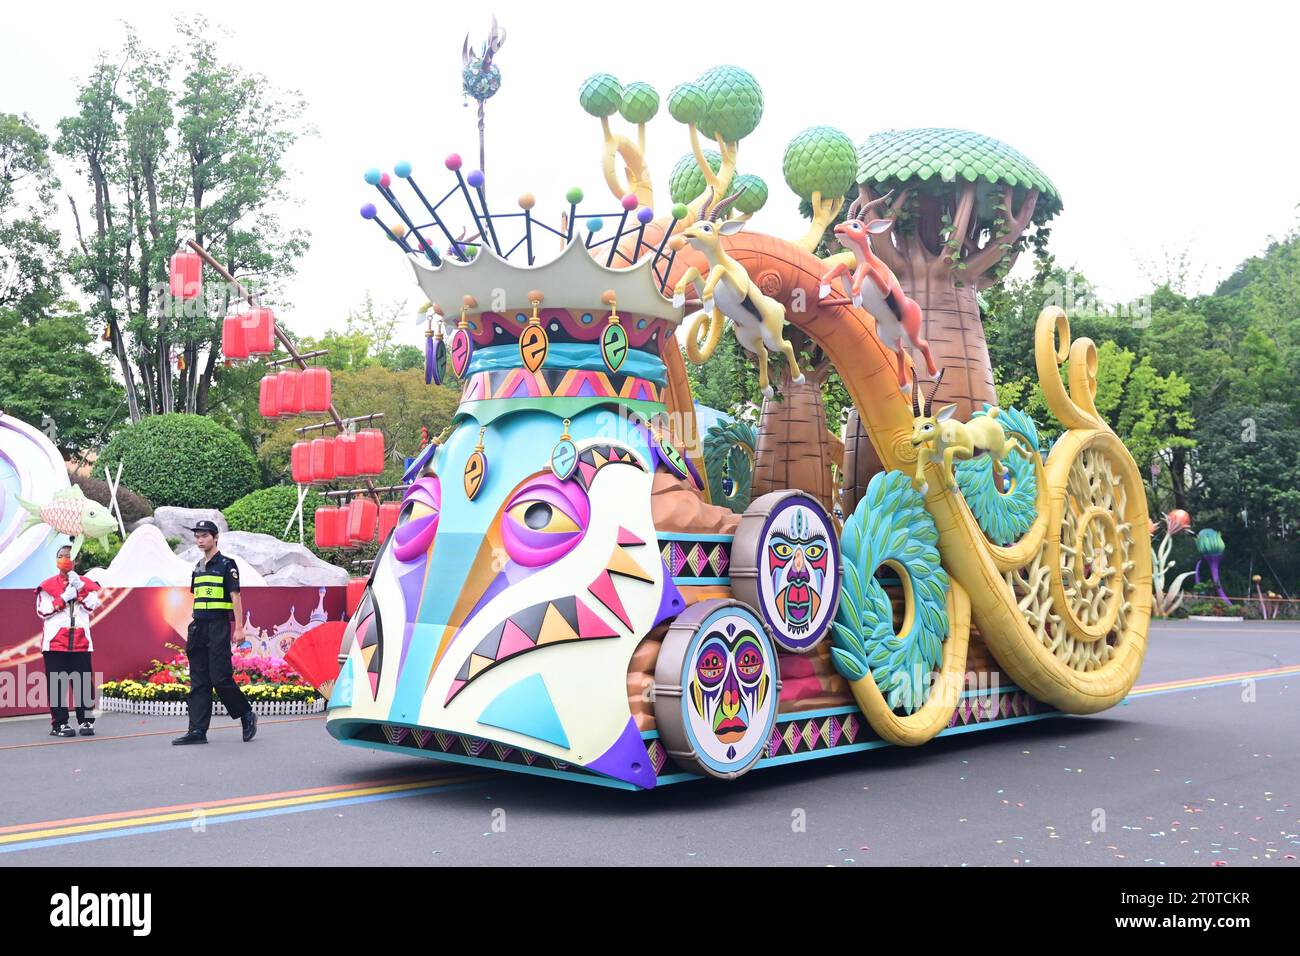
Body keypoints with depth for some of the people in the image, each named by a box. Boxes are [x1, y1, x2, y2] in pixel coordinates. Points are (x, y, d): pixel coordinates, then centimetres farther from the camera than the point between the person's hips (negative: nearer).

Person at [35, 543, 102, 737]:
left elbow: (92, 605, -4)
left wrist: (79, 587, -12)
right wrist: (64, 598, -11)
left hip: (81, 641, 1)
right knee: (57, 683, -2)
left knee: (84, 682, 0)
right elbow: (42, 611, -3)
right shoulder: (48, 585, 7)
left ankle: (86, 721, 7)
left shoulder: (86, 583, 12)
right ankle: (59, 723, 2)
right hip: (55, 641, -1)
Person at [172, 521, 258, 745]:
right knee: (199, 681, 5)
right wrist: (195, 626, 15)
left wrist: (239, 628, -15)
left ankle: (247, 715, 9)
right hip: (198, 626, 7)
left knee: (220, 678, -10)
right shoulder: (197, 567, 17)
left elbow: (235, 597, -9)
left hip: (218, 626, -7)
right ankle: (197, 731, 5)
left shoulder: (226, 565, -4)